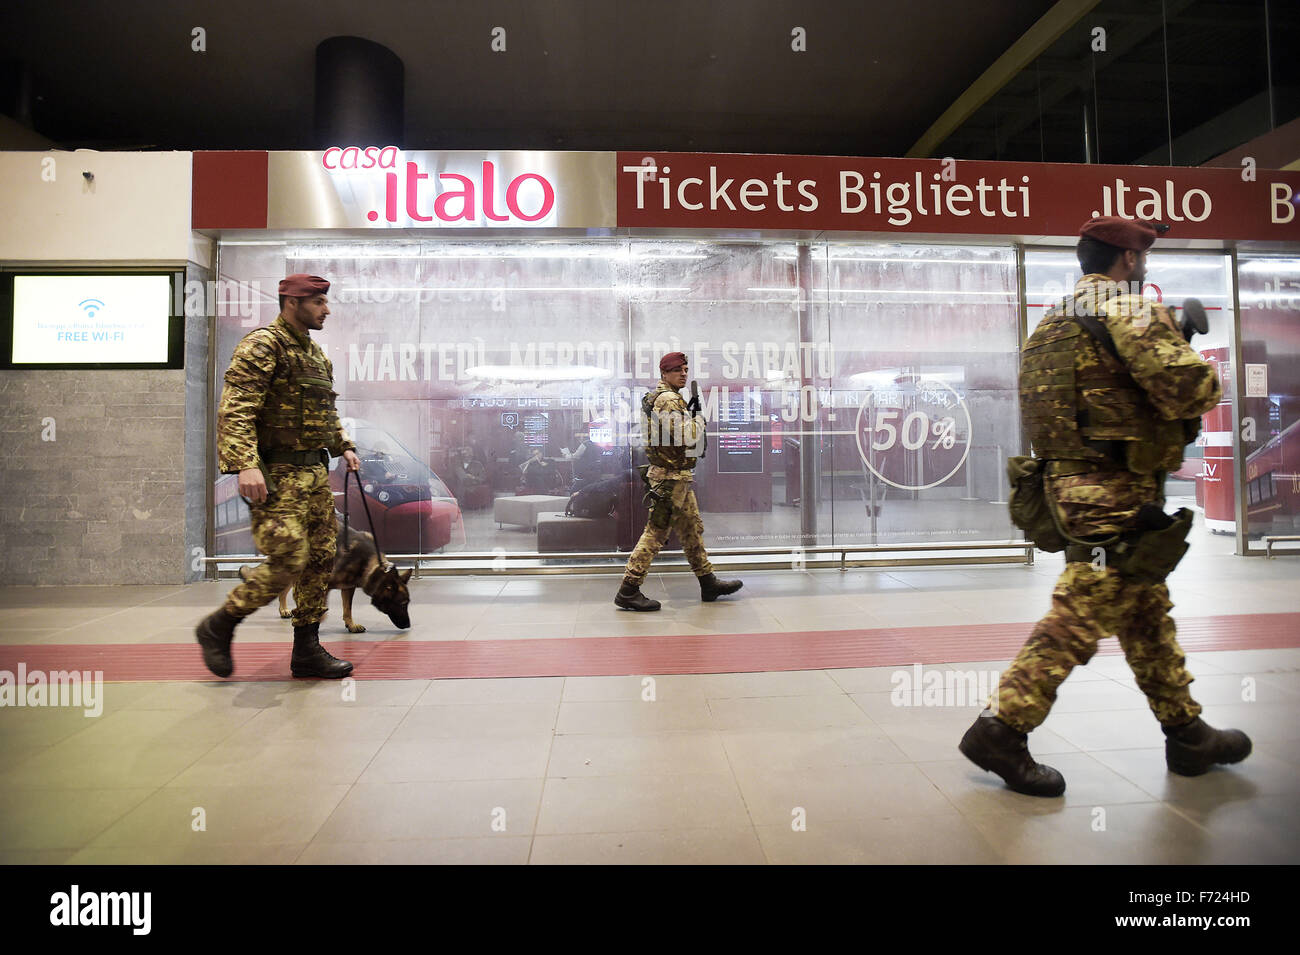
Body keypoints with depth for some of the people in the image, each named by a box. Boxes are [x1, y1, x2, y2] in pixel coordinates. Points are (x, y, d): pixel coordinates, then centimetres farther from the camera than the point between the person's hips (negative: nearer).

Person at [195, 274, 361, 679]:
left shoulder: (315, 352, 18)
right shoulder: (262, 345, -9)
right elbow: (235, 410, -19)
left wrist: (343, 447, 17)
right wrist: (246, 464, -29)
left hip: (314, 472, 9)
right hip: (276, 476, -9)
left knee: (322, 560, 7)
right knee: (287, 562, -12)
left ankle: (307, 650, 17)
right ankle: (217, 628, 12)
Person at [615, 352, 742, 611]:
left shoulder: (656, 397, 17)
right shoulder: (669, 400, -16)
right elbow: (687, 438, -23)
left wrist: (690, 414, 12)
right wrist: (698, 419, -5)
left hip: (678, 476, 11)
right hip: (671, 476, -11)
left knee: (692, 528, 16)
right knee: (656, 531, -7)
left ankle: (708, 582, 27)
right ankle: (628, 591, -3)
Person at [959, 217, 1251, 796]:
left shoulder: (1055, 322, 18)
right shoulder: (1129, 309, -9)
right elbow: (1189, 389, -18)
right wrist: (1203, 370, 5)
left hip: (1073, 487, 10)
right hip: (1116, 493, -10)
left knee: (1147, 616, 18)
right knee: (1078, 619, -7)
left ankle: (1187, 732, 31)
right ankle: (1001, 730, -3)